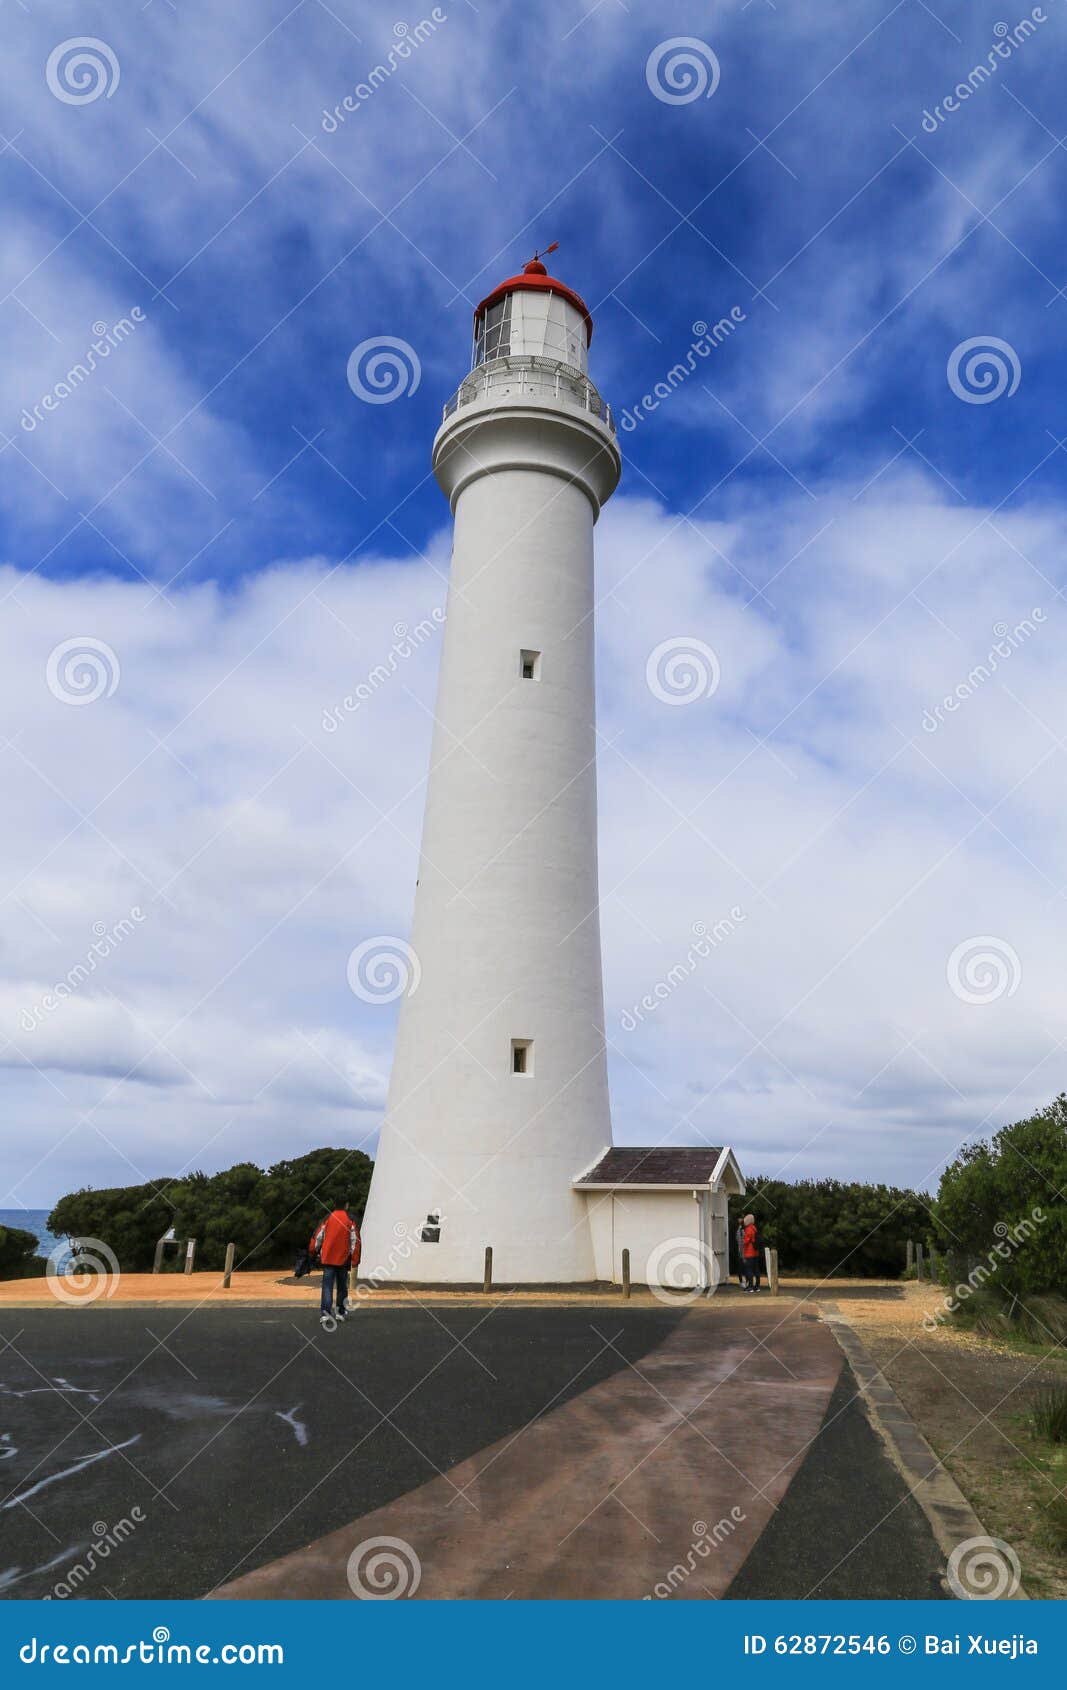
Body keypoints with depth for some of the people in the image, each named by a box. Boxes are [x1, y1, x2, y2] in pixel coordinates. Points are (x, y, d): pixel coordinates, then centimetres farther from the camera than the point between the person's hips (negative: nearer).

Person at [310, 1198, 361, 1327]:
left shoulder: (327, 1218, -2)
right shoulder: (350, 1220, -5)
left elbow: (317, 1237, 4)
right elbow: (355, 1240, -7)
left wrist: (314, 1251, 22)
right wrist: (355, 1261, 0)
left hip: (327, 1259, 0)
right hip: (343, 1259, 0)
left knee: (327, 1287, -3)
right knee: (342, 1286, 17)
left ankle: (325, 1313, -19)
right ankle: (341, 1312, 25)